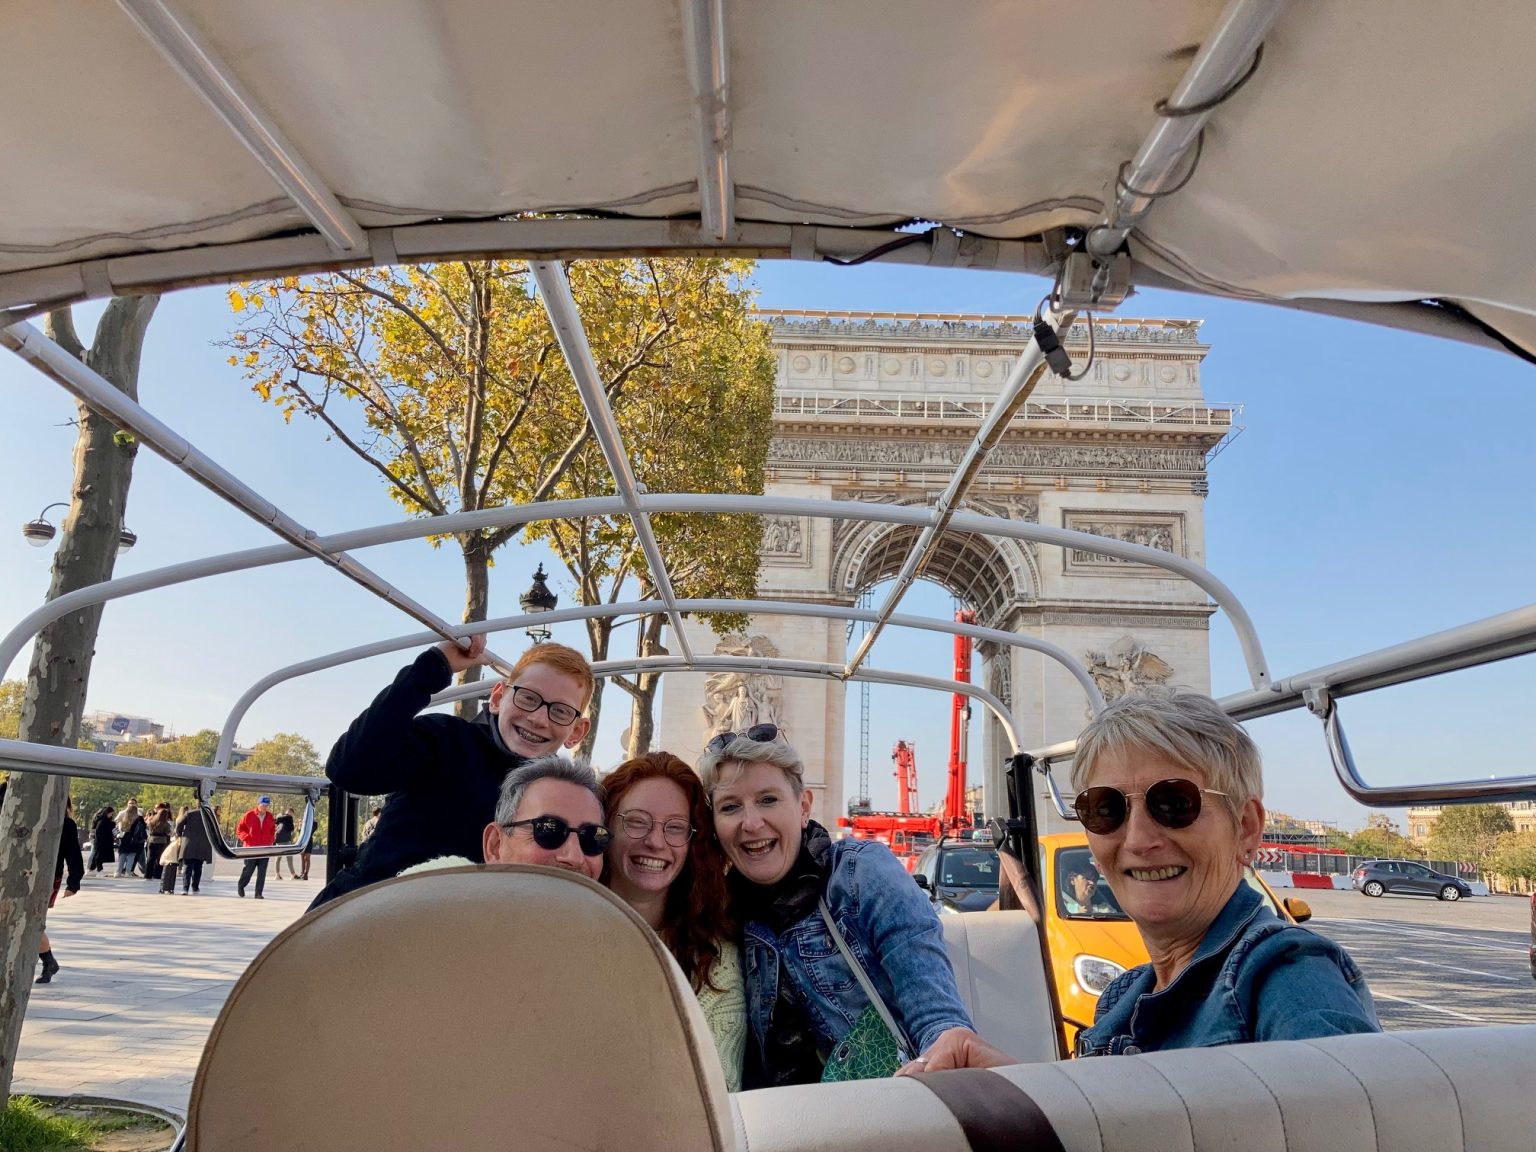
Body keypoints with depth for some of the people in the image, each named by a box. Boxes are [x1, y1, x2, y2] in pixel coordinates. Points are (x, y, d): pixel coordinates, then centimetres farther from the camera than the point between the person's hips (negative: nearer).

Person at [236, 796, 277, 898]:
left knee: (262, 872, -1)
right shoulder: (249, 815, -4)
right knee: (248, 869, 4)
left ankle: (258, 893, 3)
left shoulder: (269, 817, 8)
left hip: (265, 848, 3)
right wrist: (247, 838, -11)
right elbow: (239, 829, 2)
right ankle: (240, 886, 32)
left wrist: (271, 840, 9)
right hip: (251, 848, -3)